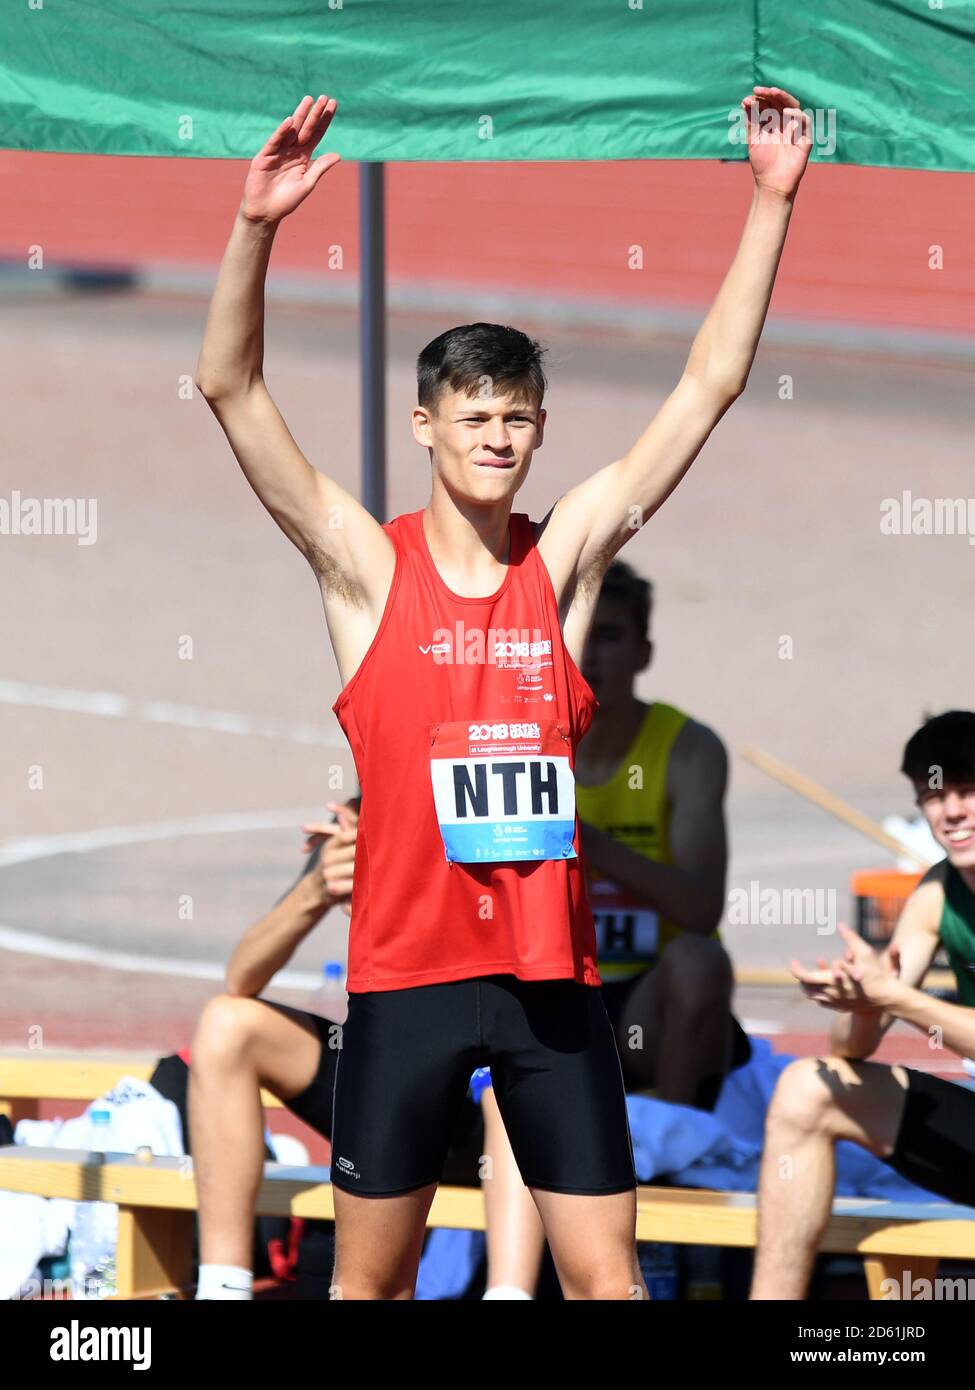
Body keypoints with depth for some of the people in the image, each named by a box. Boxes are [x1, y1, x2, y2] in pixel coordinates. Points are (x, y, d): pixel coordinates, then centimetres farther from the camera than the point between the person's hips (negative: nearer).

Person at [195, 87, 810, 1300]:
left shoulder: (565, 557, 5)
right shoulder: (366, 566, -1)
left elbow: (711, 384, 4)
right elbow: (231, 388, -10)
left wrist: (771, 202, -1)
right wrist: (255, 226, -23)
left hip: (550, 969, 2)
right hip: (407, 971, -2)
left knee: (604, 1276, 1)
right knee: (370, 1277, 7)